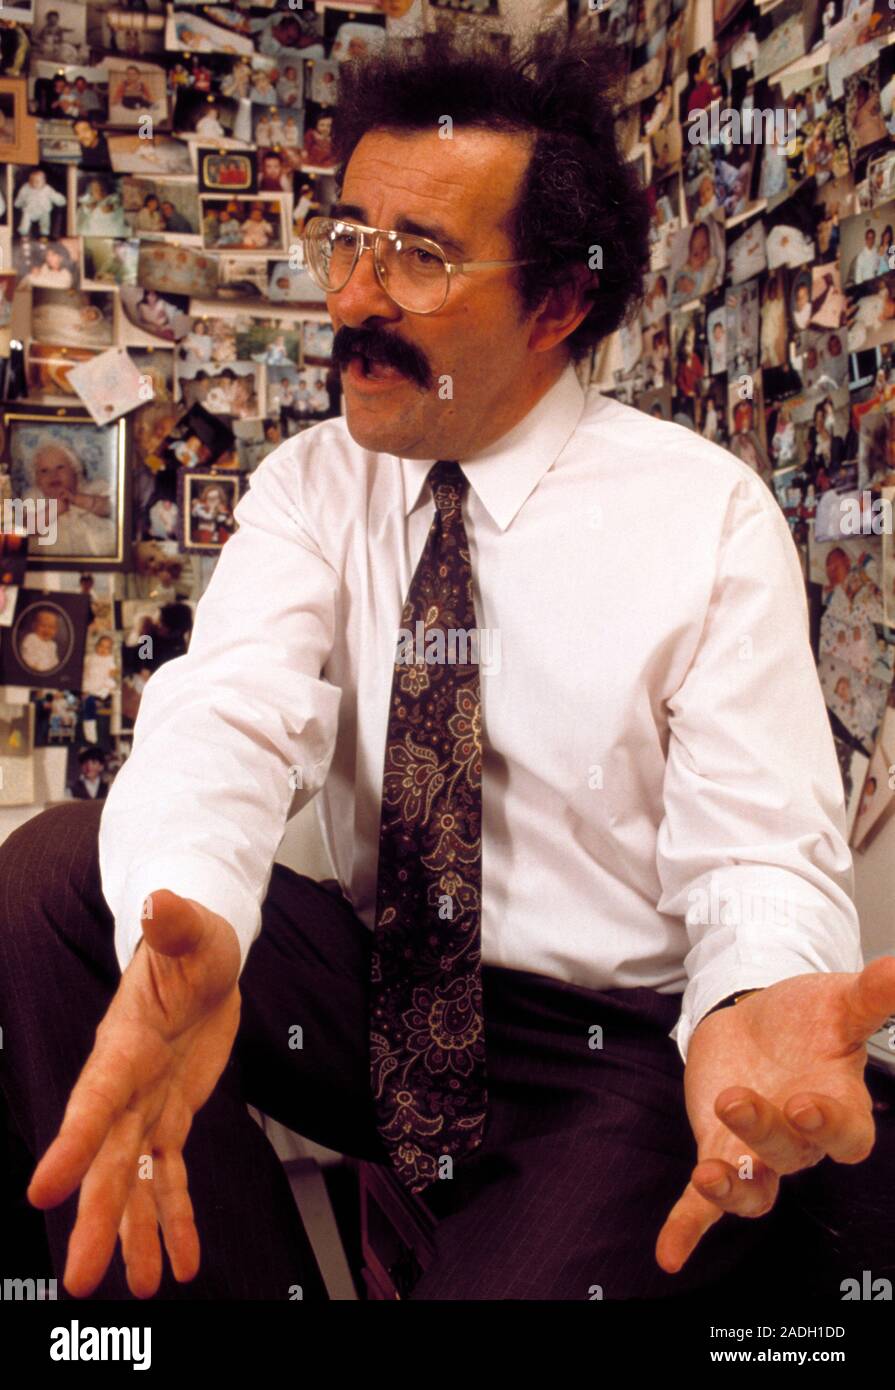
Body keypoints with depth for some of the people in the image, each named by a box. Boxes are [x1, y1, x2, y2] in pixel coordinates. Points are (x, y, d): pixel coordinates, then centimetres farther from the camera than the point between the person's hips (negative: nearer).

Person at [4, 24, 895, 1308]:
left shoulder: (709, 512, -10)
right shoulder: (311, 487, 1)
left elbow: (761, 848, -15)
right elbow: (227, 714, -16)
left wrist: (757, 1009, -40)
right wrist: (184, 932, -39)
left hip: (618, 1057, -4)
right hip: (380, 997, 5)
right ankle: (247, 1280, -2)